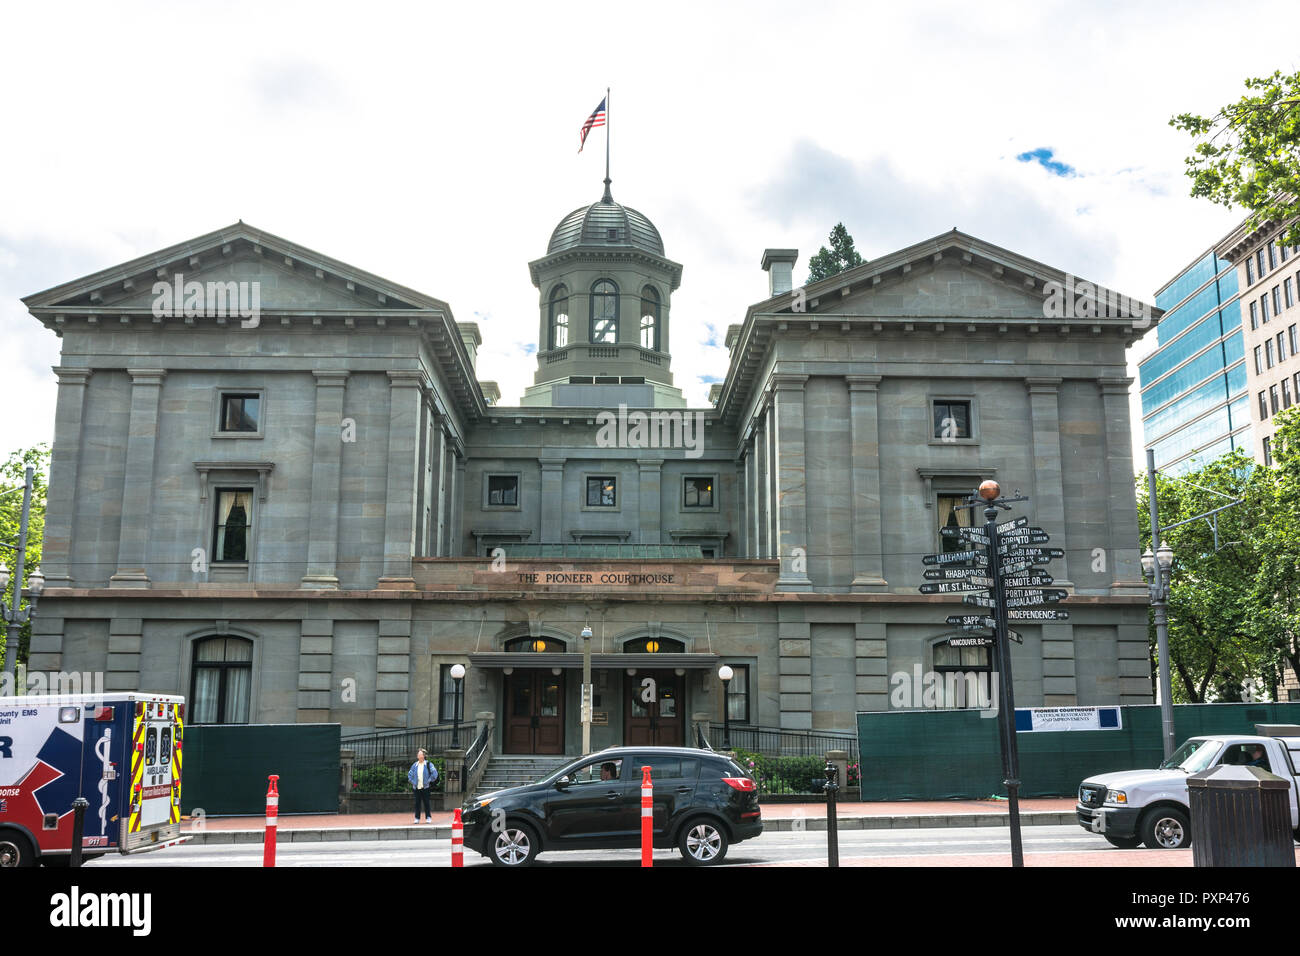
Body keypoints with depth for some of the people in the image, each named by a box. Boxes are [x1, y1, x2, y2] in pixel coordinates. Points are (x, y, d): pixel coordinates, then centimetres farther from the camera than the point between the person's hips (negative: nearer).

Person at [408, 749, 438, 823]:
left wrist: (429, 780, -7)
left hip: (425, 787, -3)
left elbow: (434, 773, -4)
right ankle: (417, 818, 11)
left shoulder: (428, 764, -1)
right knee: (417, 803, 4)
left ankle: (428, 817, 6)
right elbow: (409, 774, 20)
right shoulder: (414, 765, 10)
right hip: (416, 787, 3)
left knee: (426, 803, -2)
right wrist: (412, 781, 9)